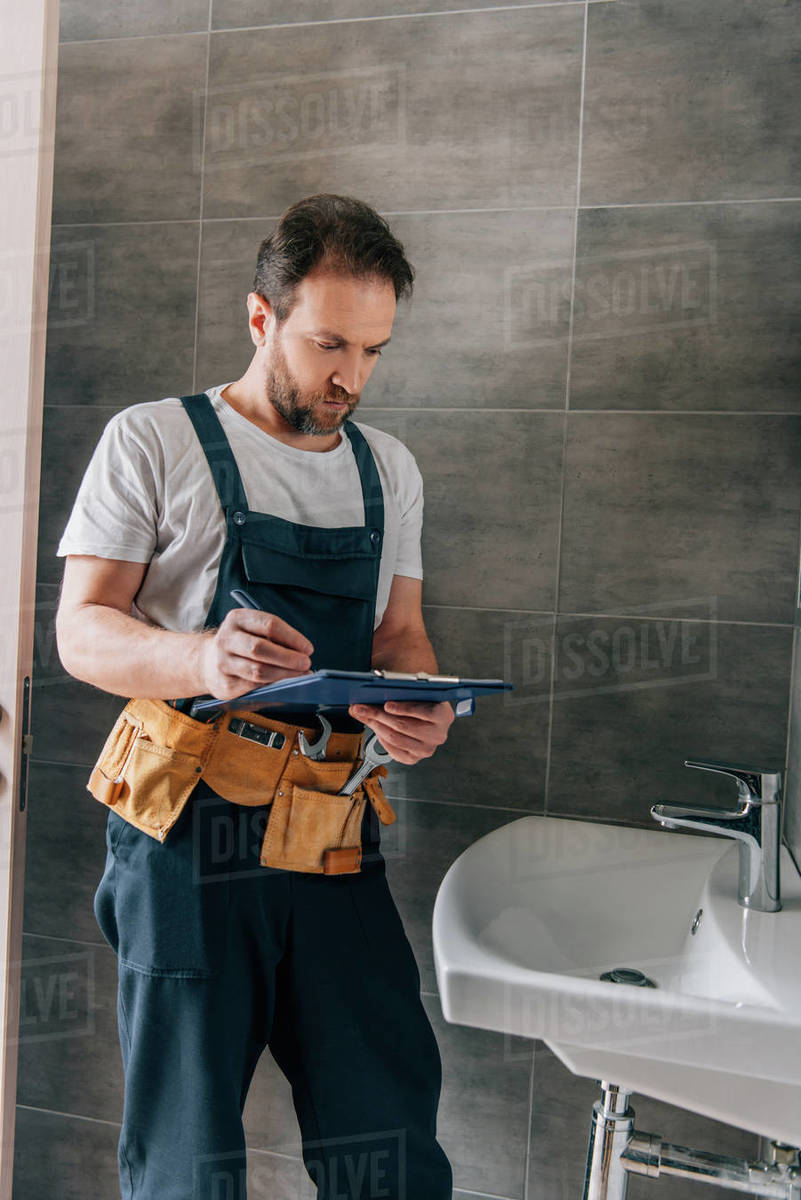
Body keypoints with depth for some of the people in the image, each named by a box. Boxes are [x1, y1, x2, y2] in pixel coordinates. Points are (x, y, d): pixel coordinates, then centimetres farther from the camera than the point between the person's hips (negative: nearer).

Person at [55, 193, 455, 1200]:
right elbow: (81, 630, -5)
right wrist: (204, 659, -26)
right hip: (187, 834, -3)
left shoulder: (389, 469, 14)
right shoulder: (152, 442, 0)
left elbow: (398, 633, 16)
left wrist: (420, 709, -8)